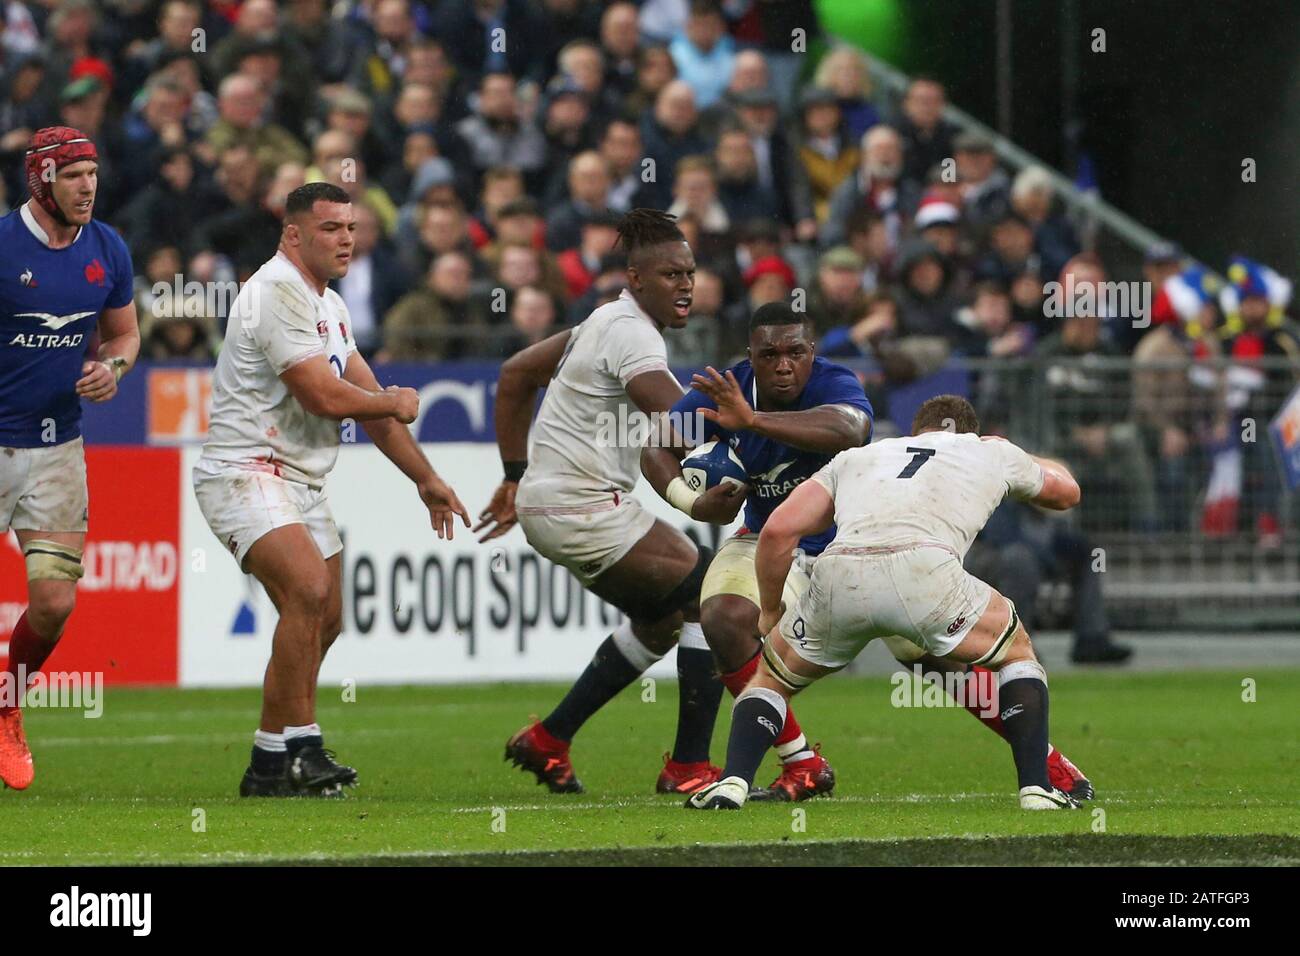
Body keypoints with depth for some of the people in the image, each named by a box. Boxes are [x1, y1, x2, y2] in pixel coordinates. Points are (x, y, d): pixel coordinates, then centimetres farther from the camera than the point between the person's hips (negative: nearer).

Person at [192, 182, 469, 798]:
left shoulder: (328, 305, 17)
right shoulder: (278, 291, -15)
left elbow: (368, 399, 25)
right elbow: (323, 396, -21)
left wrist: (426, 479, 25)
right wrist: (398, 404, -2)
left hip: (302, 483, 10)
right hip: (245, 472, -10)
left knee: (325, 619, 8)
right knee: (309, 591, -27)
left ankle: (274, 767, 16)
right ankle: (286, 753, -26)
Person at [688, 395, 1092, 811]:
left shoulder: (855, 458, 35)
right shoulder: (990, 452, 34)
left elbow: (778, 530, 22)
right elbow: (1066, 491, 54)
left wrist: (769, 611, 36)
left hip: (837, 575, 2)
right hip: (926, 571, -2)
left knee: (772, 678, 28)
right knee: (1017, 652, 27)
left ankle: (732, 783, 5)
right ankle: (1036, 789, 13)